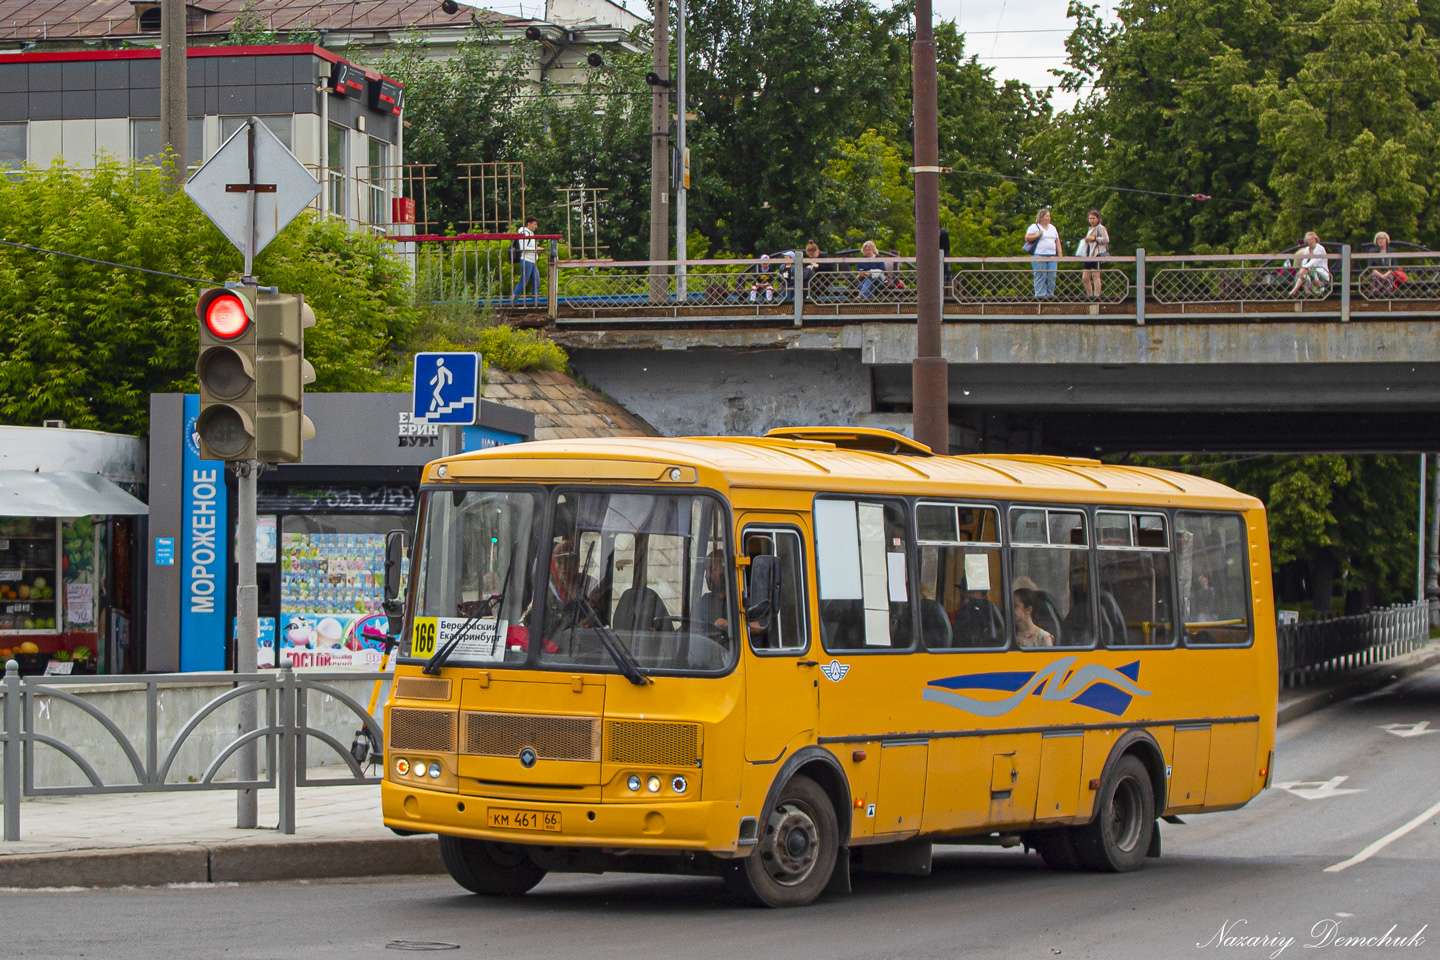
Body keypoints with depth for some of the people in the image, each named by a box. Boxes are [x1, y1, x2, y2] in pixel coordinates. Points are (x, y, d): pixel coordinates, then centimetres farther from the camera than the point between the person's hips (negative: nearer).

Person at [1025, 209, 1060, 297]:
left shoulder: (1052, 227, 21)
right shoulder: (1034, 227, 2)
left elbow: (1057, 241, 21)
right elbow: (1027, 238, -6)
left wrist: (1060, 254, 13)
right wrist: (1038, 235, -13)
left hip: (1052, 256, 6)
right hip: (1039, 256, -6)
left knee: (1051, 277, 1)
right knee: (1040, 277, -9)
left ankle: (1050, 295, 6)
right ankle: (1040, 295, -9)